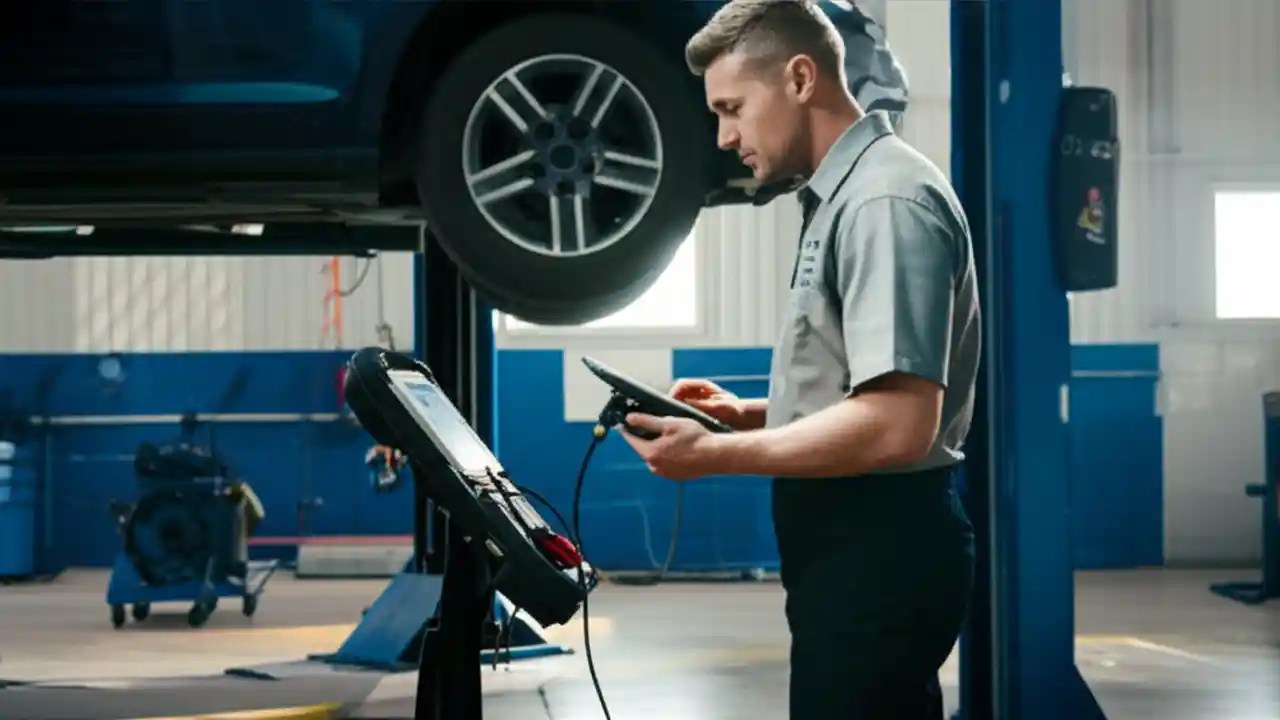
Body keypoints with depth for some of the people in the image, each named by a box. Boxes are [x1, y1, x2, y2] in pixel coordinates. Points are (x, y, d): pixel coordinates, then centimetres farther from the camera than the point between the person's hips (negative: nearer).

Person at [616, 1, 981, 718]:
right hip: (851, 543, 10)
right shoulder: (844, 195, 17)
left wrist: (716, 453, -20)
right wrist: (747, 413, 11)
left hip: (880, 549, -10)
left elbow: (897, 425, -26)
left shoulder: (885, 200, -17)